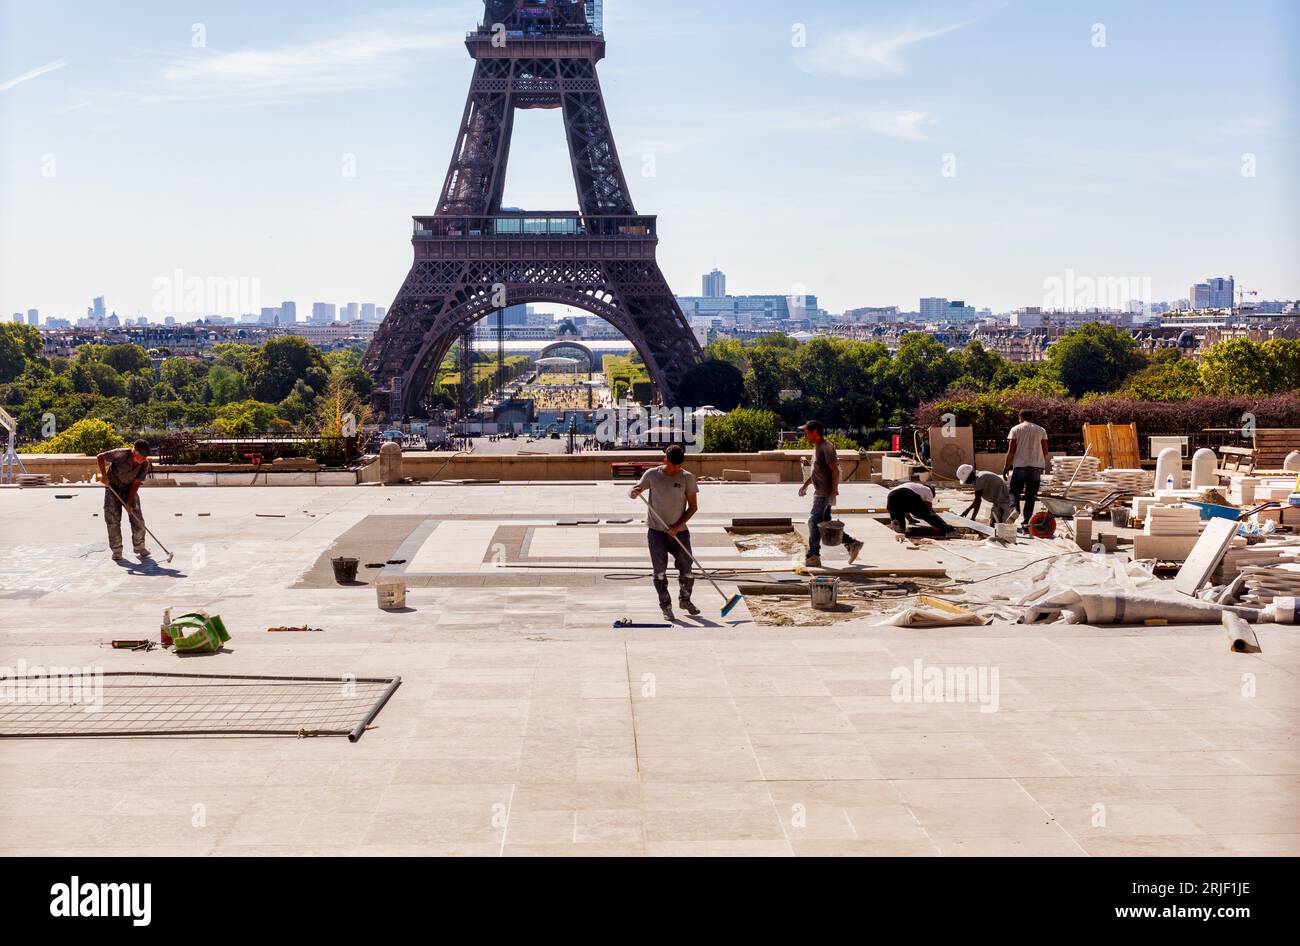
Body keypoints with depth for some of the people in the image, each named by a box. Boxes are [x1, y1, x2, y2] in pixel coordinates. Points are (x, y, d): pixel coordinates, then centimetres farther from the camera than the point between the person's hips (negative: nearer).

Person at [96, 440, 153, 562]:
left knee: (138, 519, -3)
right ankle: (116, 551, 5)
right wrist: (104, 475, -25)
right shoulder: (121, 454, -29)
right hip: (113, 488, -3)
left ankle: (139, 547, 14)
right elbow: (100, 457, -18)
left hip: (130, 490, 3)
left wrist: (129, 502, -18)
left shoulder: (144, 464, -17)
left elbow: (136, 483, -14)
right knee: (113, 520, -5)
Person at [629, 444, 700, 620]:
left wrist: (677, 526, -12)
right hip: (656, 531, -1)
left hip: (679, 532, 1)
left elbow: (693, 506, -2)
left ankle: (685, 600, 28)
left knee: (686, 568, 4)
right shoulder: (652, 474, -2)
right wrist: (634, 492, -17)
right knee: (660, 570, -1)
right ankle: (665, 606, 11)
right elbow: (636, 490, 9)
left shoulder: (687, 477, -4)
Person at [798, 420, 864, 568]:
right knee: (824, 523, 11)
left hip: (825, 493, -10)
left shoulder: (826, 447, -15)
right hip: (820, 493, 10)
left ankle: (813, 557, -3)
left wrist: (834, 492, -24)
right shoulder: (817, 447, 16)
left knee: (814, 522, -8)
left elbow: (835, 470, -20)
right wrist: (805, 485, 24)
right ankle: (851, 544, 17)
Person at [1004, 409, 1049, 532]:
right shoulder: (1041, 430, 11)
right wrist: (1043, 466, 19)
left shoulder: (1016, 429, 3)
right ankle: (1025, 523, 2)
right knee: (1030, 496, 5)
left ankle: (1014, 510, -24)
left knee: (1014, 492, 4)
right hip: (1036, 467, 2)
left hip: (1020, 466, -2)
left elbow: (1011, 451, -3)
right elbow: (1045, 452, 7)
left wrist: (1007, 466, 4)